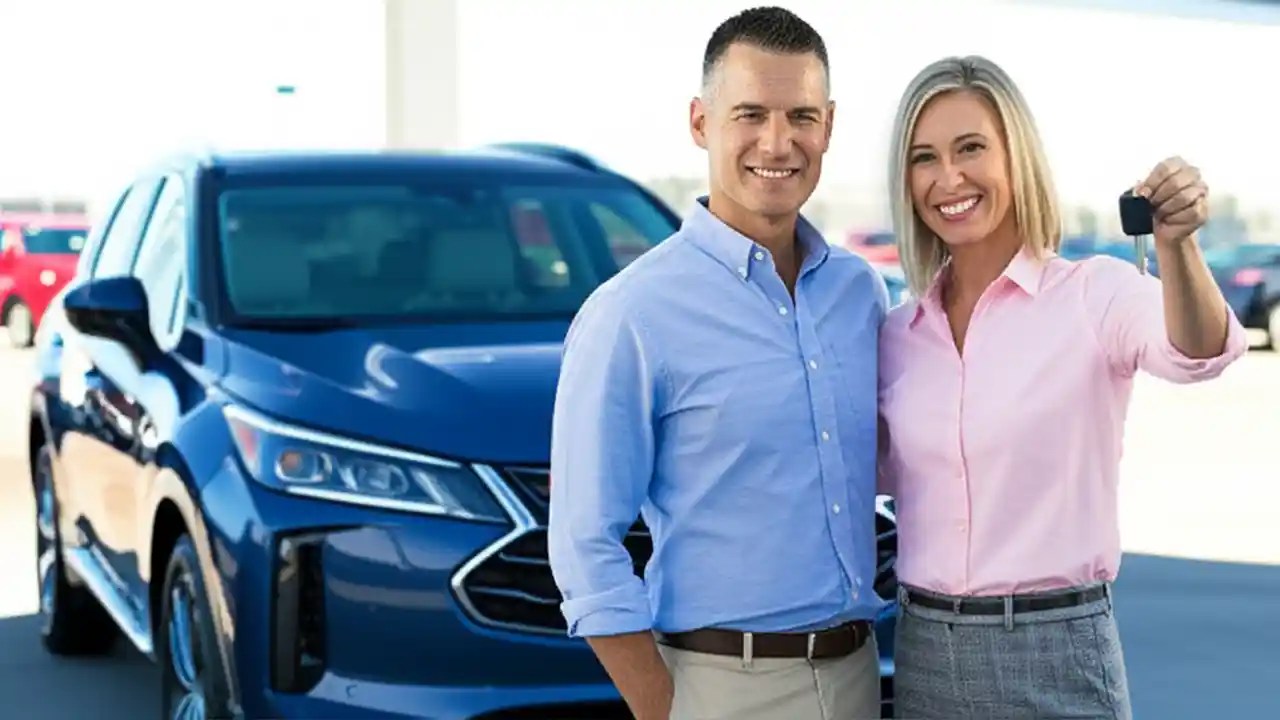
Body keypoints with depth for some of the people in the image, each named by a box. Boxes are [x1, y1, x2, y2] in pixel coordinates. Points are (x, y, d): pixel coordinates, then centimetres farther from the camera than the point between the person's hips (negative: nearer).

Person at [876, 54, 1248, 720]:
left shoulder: (1094, 293, -9)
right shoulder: (898, 333, 5)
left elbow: (1196, 356, -29)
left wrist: (1175, 244, -47)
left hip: (1056, 655, -4)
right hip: (922, 653, 4)